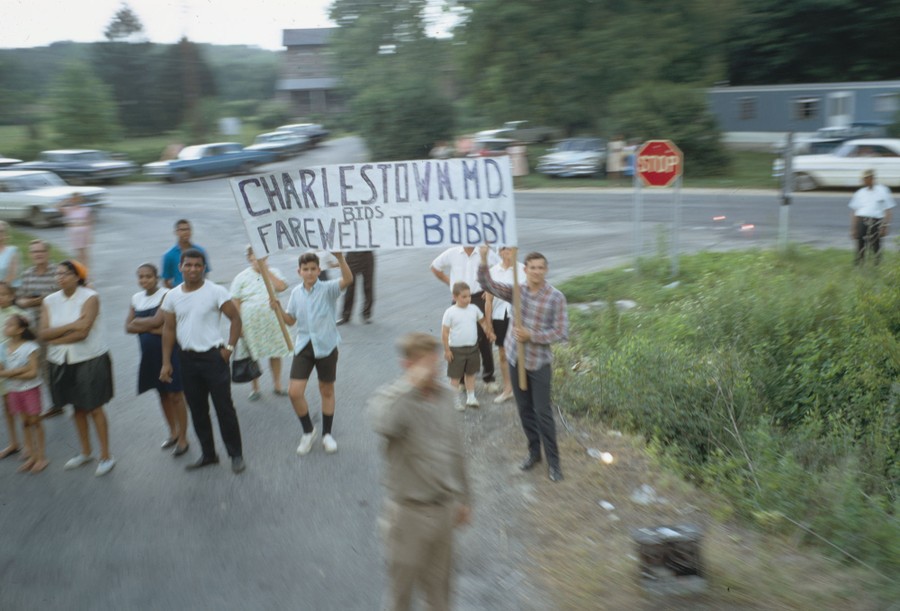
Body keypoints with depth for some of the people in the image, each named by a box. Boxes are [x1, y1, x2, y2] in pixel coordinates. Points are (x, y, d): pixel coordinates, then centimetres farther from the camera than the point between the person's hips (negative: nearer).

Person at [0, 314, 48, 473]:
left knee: (34, 421, 4)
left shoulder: (30, 347, -16)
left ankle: (41, 456, 14)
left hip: (30, 389, -5)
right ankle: (32, 455, 23)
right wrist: (20, 370, -20)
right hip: (13, 391, 5)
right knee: (25, 421, 13)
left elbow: (33, 372, -19)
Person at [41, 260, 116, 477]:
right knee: (78, 408, 15)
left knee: (94, 408, 0)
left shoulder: (90, 297, -12)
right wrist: (71, 325, -20)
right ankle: (86, 452, 30)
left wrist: (55, 339, -12)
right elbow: (44, 333, -8)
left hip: (91, 360, -5)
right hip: (61, 362, 5)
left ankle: (106, 456, 10)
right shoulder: (49, 301, 3)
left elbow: (83, 332, -21)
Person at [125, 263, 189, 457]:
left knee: (175, 395, 0)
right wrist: (151, 328, -12)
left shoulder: (165, 295, -12)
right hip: (149, 353, 6)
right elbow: (128, 327, 1)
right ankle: (173, 433, 31)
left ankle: (182, 438, 9)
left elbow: (157, 320, -21)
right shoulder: (136, 298, 7)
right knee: (162, 394, 16)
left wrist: (138, 322, -5)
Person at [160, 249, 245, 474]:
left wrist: (229, 348, -12)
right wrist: (166, 362, 3)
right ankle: (208, 454, 25)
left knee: (224, 408, -1)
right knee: (197, 410, 12)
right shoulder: (172, 296, 4)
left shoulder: (216, 292, -8)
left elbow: (235, 319, -6)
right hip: (188, 359, 5)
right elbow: (169, 329, 7)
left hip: (214, 356, -5)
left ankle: (236, 455, 9)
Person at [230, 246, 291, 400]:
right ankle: (255, 388, 18)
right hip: (251, 323, -1)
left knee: (276, 353, 8)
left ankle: (277, 385, 24)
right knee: (253, 355, 5)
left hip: (272, 321, 2)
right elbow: (236, 303, -1)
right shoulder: (241, 277, 0)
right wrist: (238, 324, -7)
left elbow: (281, 287, -15)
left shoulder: (273, 272, 5)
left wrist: (266, 271, -13)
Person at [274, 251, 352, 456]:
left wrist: (340, 258, -44)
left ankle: (327, 434, 29)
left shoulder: (328, 289, -9)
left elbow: (348, 280, -29)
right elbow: (291, 320, 13)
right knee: (294, 392, -7)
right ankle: (308, 431, 17)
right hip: (303, 346, 3)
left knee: (327, 391, 11)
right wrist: (278, 309, -7)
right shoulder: (296, 293, 4)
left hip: (326, 345, -3)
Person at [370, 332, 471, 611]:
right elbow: (383, 424, -43)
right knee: (403, 578, 15)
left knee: (439, 581, 20)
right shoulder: (390, 397, -17)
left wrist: (463, 498, 15)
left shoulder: (444, 395, 0)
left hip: (445, 507, 5)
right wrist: (411, 384, -36)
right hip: (410, 511, -4)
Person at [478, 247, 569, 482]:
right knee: (524, 409, 14)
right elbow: (488, 284, -4)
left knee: (543, 413, -1)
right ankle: (534, 452, 29)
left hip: (539, 362, -4)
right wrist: (483, 260, -19)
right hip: (515, 358, 4)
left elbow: (561, 332, -13)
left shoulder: (556, 298, -12)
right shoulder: (517, 291, 0)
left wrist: (531, 336, -20)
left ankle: (553, 461, 11)